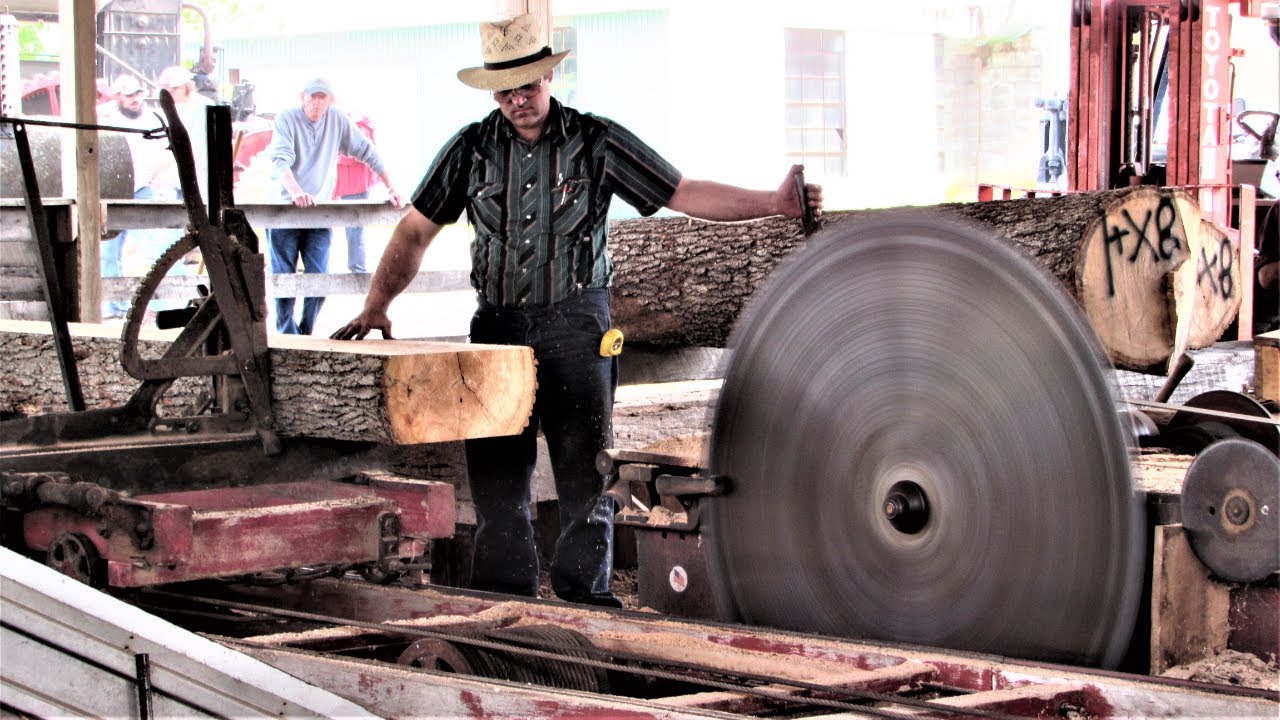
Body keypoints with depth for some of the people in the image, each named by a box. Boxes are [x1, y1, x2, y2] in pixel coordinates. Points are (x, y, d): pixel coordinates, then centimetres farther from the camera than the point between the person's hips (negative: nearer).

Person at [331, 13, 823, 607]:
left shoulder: (596, 142, 0)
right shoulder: (471, 149, 6)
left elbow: (684, 194, -2)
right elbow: (415, 230, 10)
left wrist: (774, 202, -12)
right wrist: (376, 306, -1)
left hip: (576, 323, -2)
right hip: (498, 327, 2)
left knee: (585, 471, -3)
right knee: (495, 475, 3)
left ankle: (584, 593, 7)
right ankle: (501, 605, 12)